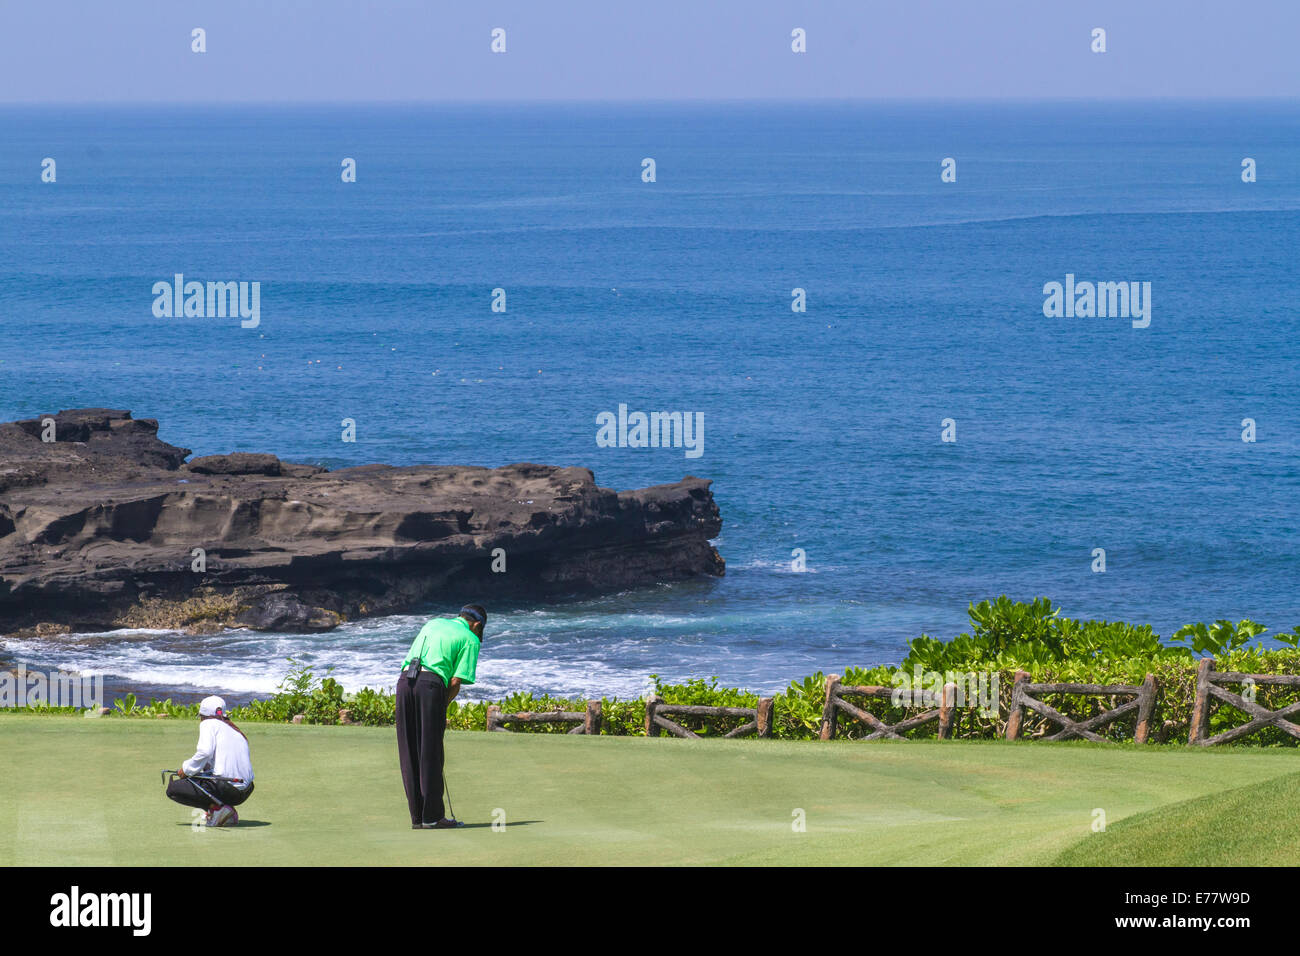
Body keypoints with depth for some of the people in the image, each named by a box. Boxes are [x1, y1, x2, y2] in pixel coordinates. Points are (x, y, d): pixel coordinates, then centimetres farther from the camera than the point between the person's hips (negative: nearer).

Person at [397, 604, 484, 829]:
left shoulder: (434, 624, 27)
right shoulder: (470, 639, 8)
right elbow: (456, 682, -2)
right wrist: (442, 708, 13)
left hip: (404, 681, 5)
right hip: (431, 685, -5)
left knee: (410, 756, 7)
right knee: (430, 755, 0)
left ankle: (417, 816, 10)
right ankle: (432, 816, 2)